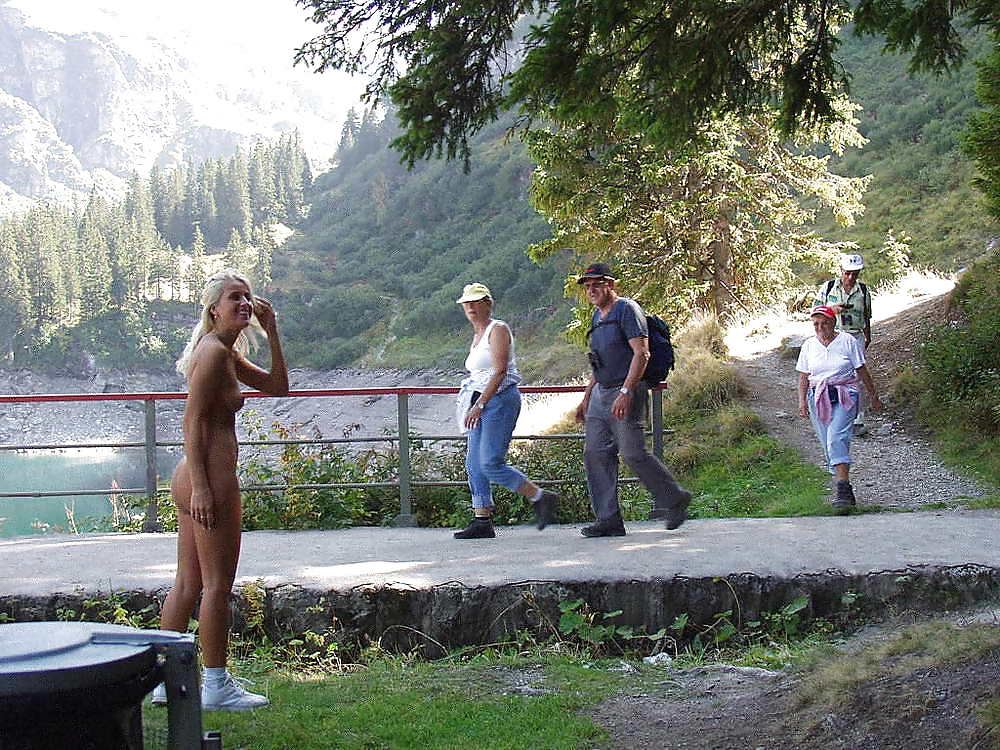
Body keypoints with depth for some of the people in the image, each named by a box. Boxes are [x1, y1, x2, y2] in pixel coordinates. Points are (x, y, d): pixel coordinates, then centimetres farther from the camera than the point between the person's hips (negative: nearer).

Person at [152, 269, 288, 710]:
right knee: (218, 582, -1)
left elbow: (277, 387, 22)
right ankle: (216, 685, 7)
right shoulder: (213, 351, -13)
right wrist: (201, 486, -22)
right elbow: (193, 422, -18)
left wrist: (271, 332, 12)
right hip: (211, 476, -10)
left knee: (188, 583, 13)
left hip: (196, 479, 10)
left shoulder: (227, 353, 17)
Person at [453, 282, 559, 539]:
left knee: (491, 464, -15)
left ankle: (541, 498, -5)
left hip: (500, 400, -9)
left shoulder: (498, 329, -7)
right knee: (474, 464, 3)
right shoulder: (477, 335, 20)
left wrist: (479, 405, -22)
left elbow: (500, 371, -17)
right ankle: (482, 522, 5)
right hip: (481, 403, 9)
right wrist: (474, 405, 17)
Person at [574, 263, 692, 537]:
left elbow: (641, 353, -17)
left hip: (626, 392, -9)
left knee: (633, 452, -11)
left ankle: (674, 499, 8)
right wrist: (586, 398, 23)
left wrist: (625, 392, -24)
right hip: (600, 392, 9)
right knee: (595, 454, 2)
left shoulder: (627, 309, -8)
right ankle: (608, 519, 5)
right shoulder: (598, 317, 19)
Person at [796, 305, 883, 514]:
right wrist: (802, 401, 2)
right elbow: (803, 377, 14)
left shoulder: (847, 341, 0)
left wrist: (874, 397, 11)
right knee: (827, 445, 2)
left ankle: (843, 490, -26)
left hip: (844, 396, -4)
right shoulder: (809, 345, 9)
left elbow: (862, 371, 6)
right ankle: (846, 492, 14)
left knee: (836, 439, -22)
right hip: (818, 399, 4)